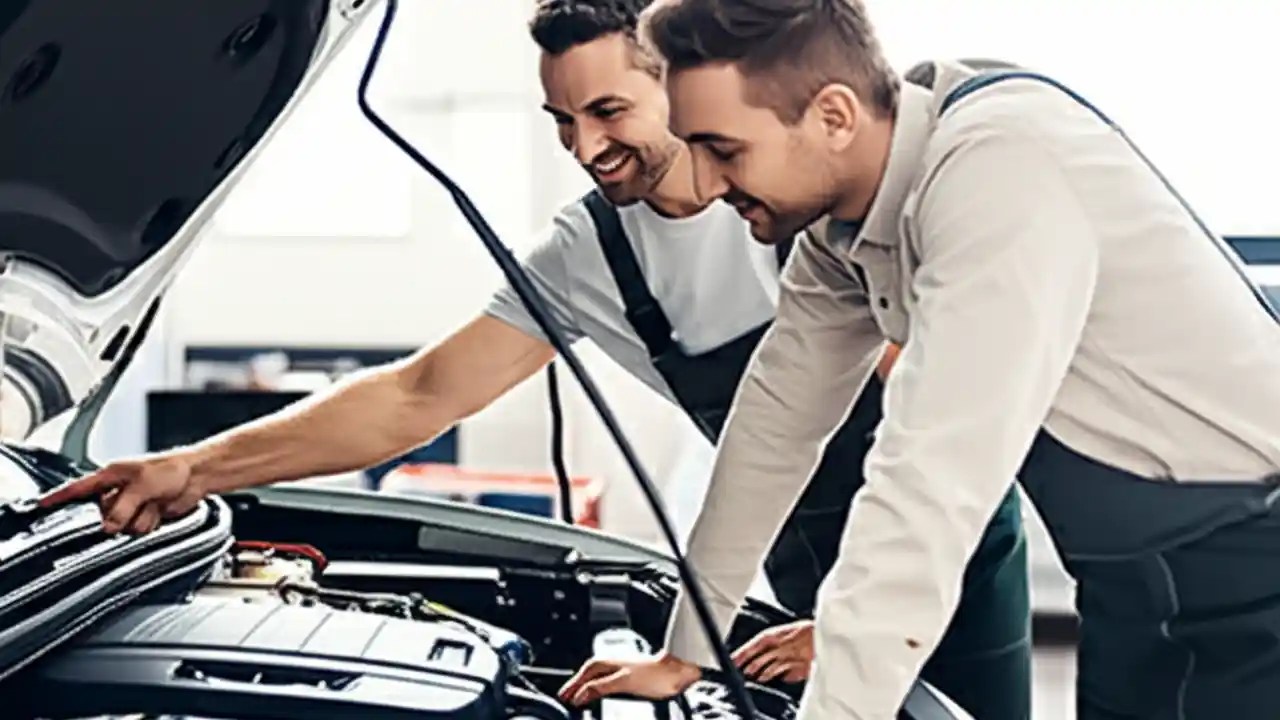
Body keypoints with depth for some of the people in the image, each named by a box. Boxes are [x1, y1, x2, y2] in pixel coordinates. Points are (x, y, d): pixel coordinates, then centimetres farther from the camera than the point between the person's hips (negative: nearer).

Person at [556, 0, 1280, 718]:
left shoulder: (997, 169, -29)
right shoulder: (842, 221, -1)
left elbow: (932, 484, -34)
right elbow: (779, 418, 8)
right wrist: (684, 653, 13)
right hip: (1131, 578, 8)